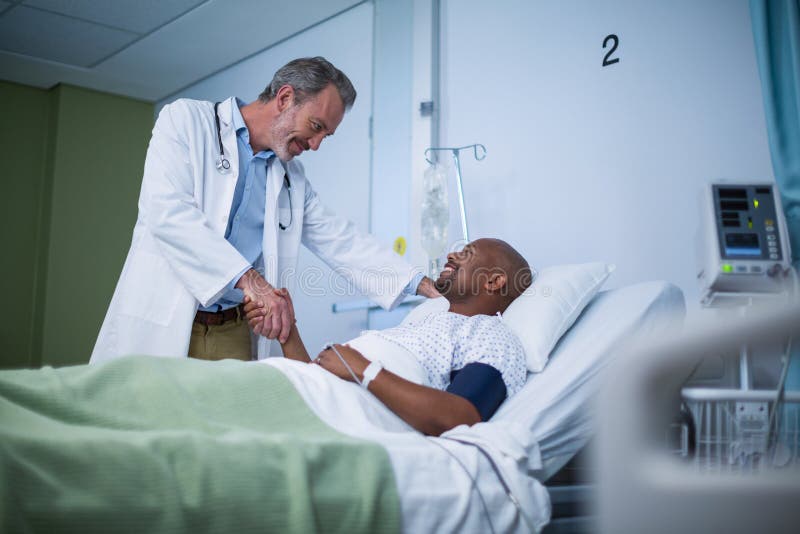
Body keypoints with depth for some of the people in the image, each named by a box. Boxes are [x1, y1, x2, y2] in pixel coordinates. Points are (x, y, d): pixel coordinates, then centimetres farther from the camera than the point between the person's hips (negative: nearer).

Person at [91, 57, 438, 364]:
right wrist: (248, 279, -22)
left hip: (233, 335, 5)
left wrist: (423, 286, 5)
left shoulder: (292, 177, 16)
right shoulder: (186, 119, -1)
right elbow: (166, 211, -15)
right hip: (161, 328, -4)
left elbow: (342, 241, 15)